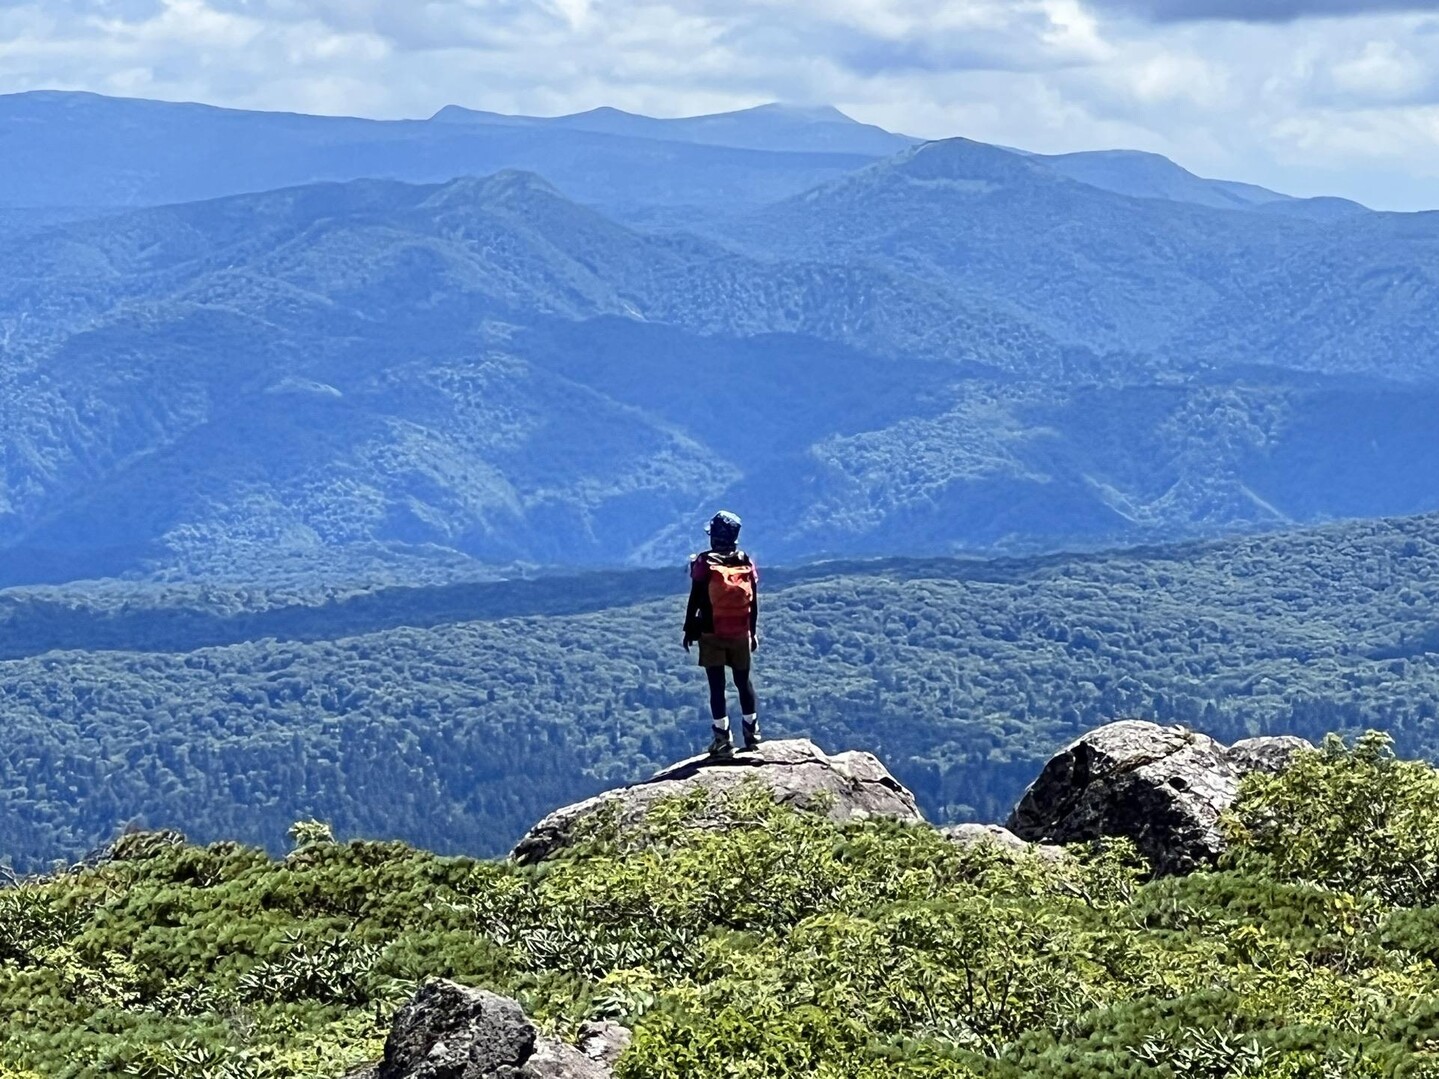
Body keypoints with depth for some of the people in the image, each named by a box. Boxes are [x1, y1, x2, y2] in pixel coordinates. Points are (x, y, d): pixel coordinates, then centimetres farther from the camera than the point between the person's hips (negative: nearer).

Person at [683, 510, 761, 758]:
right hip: (741, 635, 3)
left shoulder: (705, 563, -10)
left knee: (717, 685, 0)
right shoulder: (747, 563, 1)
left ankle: (723, 738, -2)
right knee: (744, 682, 16)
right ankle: (752, 733, 21)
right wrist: (753, 631, 15)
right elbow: (754, 602, 5)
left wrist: (689, 630, 1)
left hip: (711, 635, -3)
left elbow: (695, 601, -8)